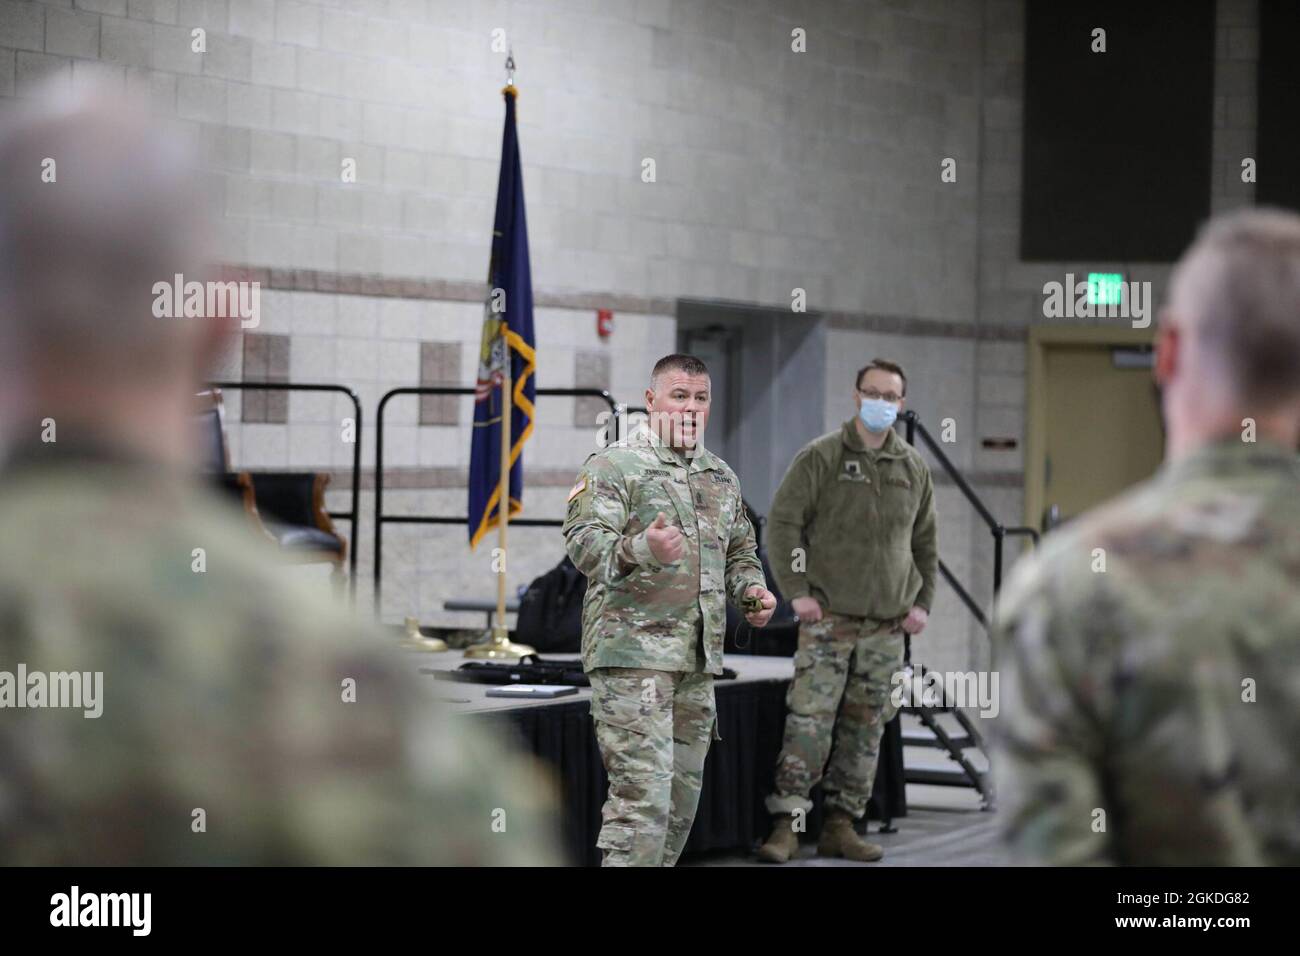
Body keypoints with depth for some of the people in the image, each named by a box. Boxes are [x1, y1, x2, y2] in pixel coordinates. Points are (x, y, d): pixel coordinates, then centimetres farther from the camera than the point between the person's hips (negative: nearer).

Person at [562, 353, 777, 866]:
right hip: (632, 652, -8)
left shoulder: (722, 476, 18)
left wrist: (752, 590, 8)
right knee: (643, 790, -15)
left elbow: (740, 549, 30)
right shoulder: (613, 466, -5)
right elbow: (584, 541, -18)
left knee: (683, 791, 11)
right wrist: (641, 550, -37)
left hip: (699, 658, 8)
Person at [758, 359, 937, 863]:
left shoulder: (914, 468, 12)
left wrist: (922, 602, 9)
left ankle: (842, 826, 12)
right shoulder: (820, 457, -2)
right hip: (829, 619, -5)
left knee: (865, 727, 6)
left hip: (887, 626, 5)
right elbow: (782, 523, -4)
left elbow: (926, 541, 19)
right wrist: (797, 591, -11)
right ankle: (787, 825, -9)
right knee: (809, 719, -11)